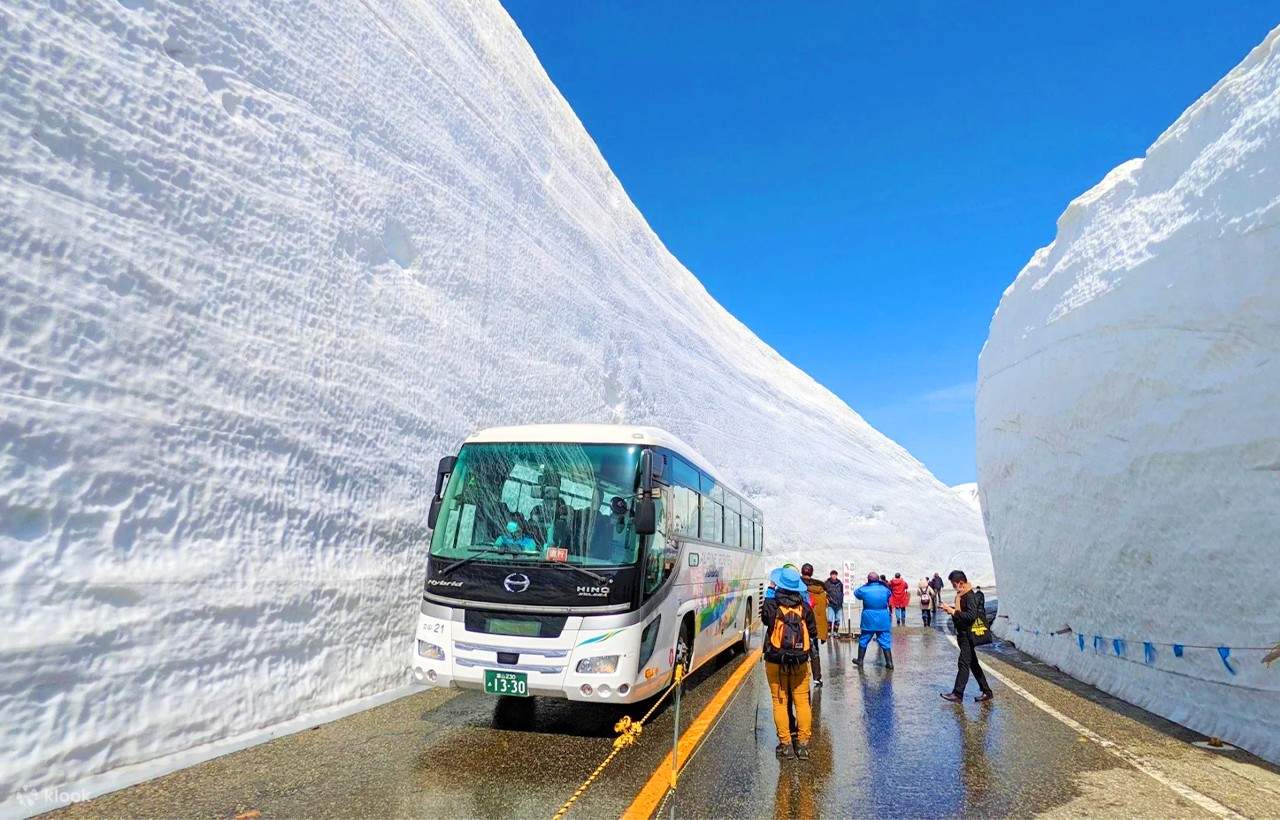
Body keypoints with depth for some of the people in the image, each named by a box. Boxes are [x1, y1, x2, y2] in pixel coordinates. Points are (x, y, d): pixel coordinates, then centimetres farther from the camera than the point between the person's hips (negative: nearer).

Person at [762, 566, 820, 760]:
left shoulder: (772, 605, -11)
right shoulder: (804, 606, -3)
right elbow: (813, 632, 5)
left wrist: (770, 592, 18)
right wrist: (813, 652, 22)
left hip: (775, 661, -2)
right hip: (800, 662, 2)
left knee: (780, 702, 7)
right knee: (802, 702, 11)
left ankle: (785, 744, 11)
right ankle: (803, 744, 14)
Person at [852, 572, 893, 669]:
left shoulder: (864, 590, -9)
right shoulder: (885, 589, -3)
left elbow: (856, 593, 11)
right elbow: (889, 594, 21)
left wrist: (865, 585, 15)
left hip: (868, 621, -1)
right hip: (883, 621, 1)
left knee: (863, 641, 12)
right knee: (885, 642, 6)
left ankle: (860, 661, 20)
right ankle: (889, 662, 3)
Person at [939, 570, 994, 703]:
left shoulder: (970, 596, -19)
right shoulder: (961, 595, 11)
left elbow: (972, 615, -29)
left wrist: (953, 612, -26)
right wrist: (951, 609, 5)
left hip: (968, 635, -10)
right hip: (963, 634, 10)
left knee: (963, 663, -6)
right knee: (973, 664, 15)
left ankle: (957, 694, -2)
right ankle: (986, 691, 23)